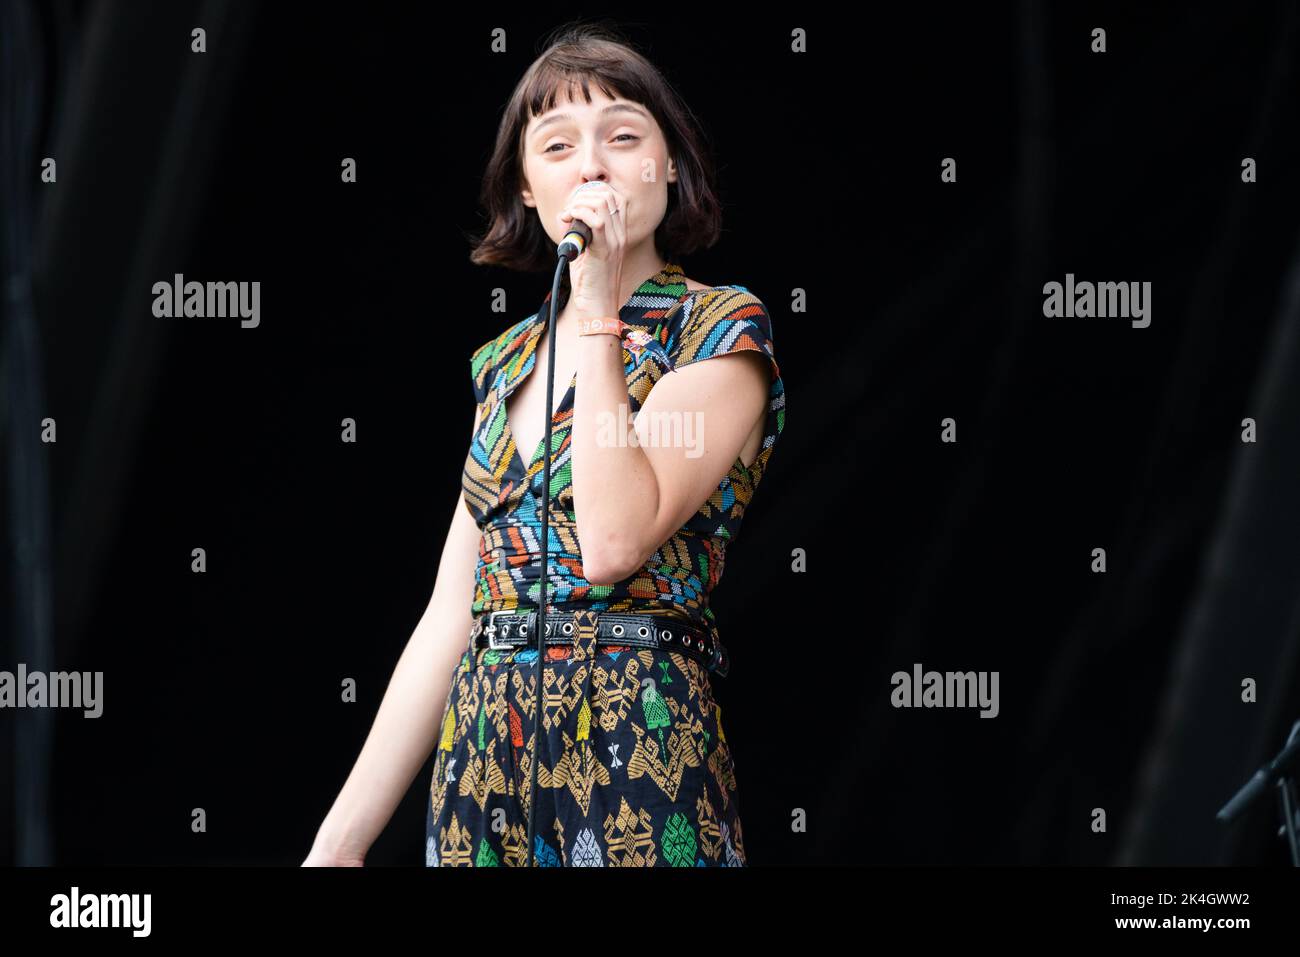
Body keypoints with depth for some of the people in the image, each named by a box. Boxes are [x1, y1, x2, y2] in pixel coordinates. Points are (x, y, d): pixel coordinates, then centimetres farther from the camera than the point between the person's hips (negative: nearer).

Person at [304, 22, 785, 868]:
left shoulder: (719, 329, -3)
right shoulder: (506, 363, 14)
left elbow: (615, 542, -19)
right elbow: (449, 618, 12)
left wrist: (597, 314, -12)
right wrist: (342, 837, 7)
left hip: (633, 759, -5)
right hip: (482, 756, 5)